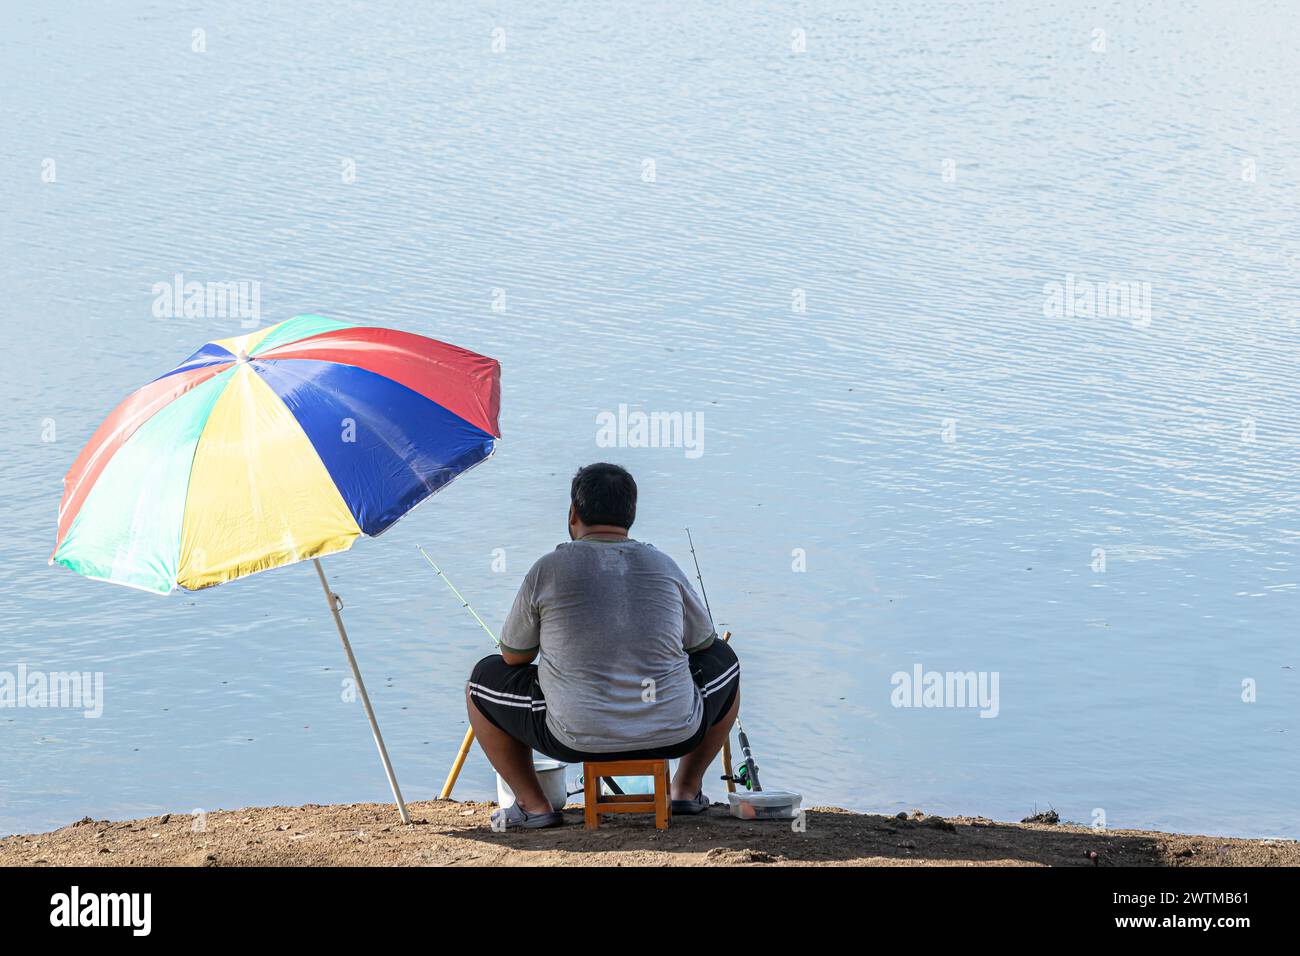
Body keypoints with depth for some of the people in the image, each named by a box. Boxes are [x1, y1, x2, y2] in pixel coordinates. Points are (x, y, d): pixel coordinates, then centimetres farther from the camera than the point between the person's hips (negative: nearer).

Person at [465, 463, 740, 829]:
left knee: (486, 678, 21)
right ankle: (687, 789, 31)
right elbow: (703, 642, 19)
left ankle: (533, 805, 16)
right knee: (722, 658, 32)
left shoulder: (547, 570, -3)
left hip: (577, 740, -2)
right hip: (673, 736, 2)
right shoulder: (664, 567, 3)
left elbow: (514, 657, 9)